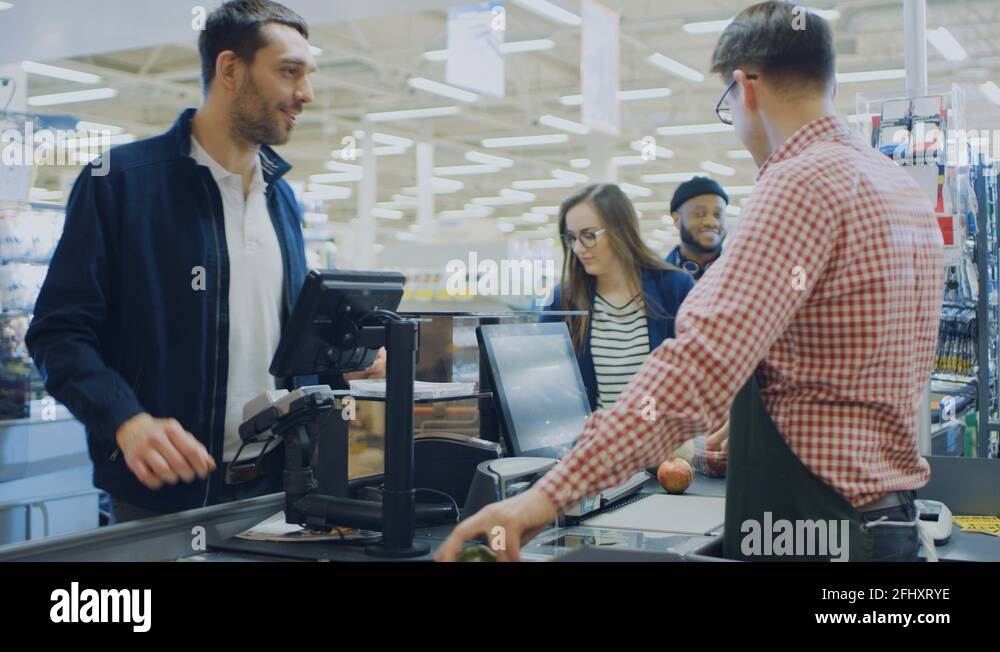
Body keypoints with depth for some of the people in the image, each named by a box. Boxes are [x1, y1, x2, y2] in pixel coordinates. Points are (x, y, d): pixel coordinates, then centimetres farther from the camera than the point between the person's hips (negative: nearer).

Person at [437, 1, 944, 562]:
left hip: (812, 534, -9)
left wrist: (551, 495, -32)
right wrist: (750, 431, 28)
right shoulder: (908, 190, 11)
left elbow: (703, 362, -30)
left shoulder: (803, 183, -19)